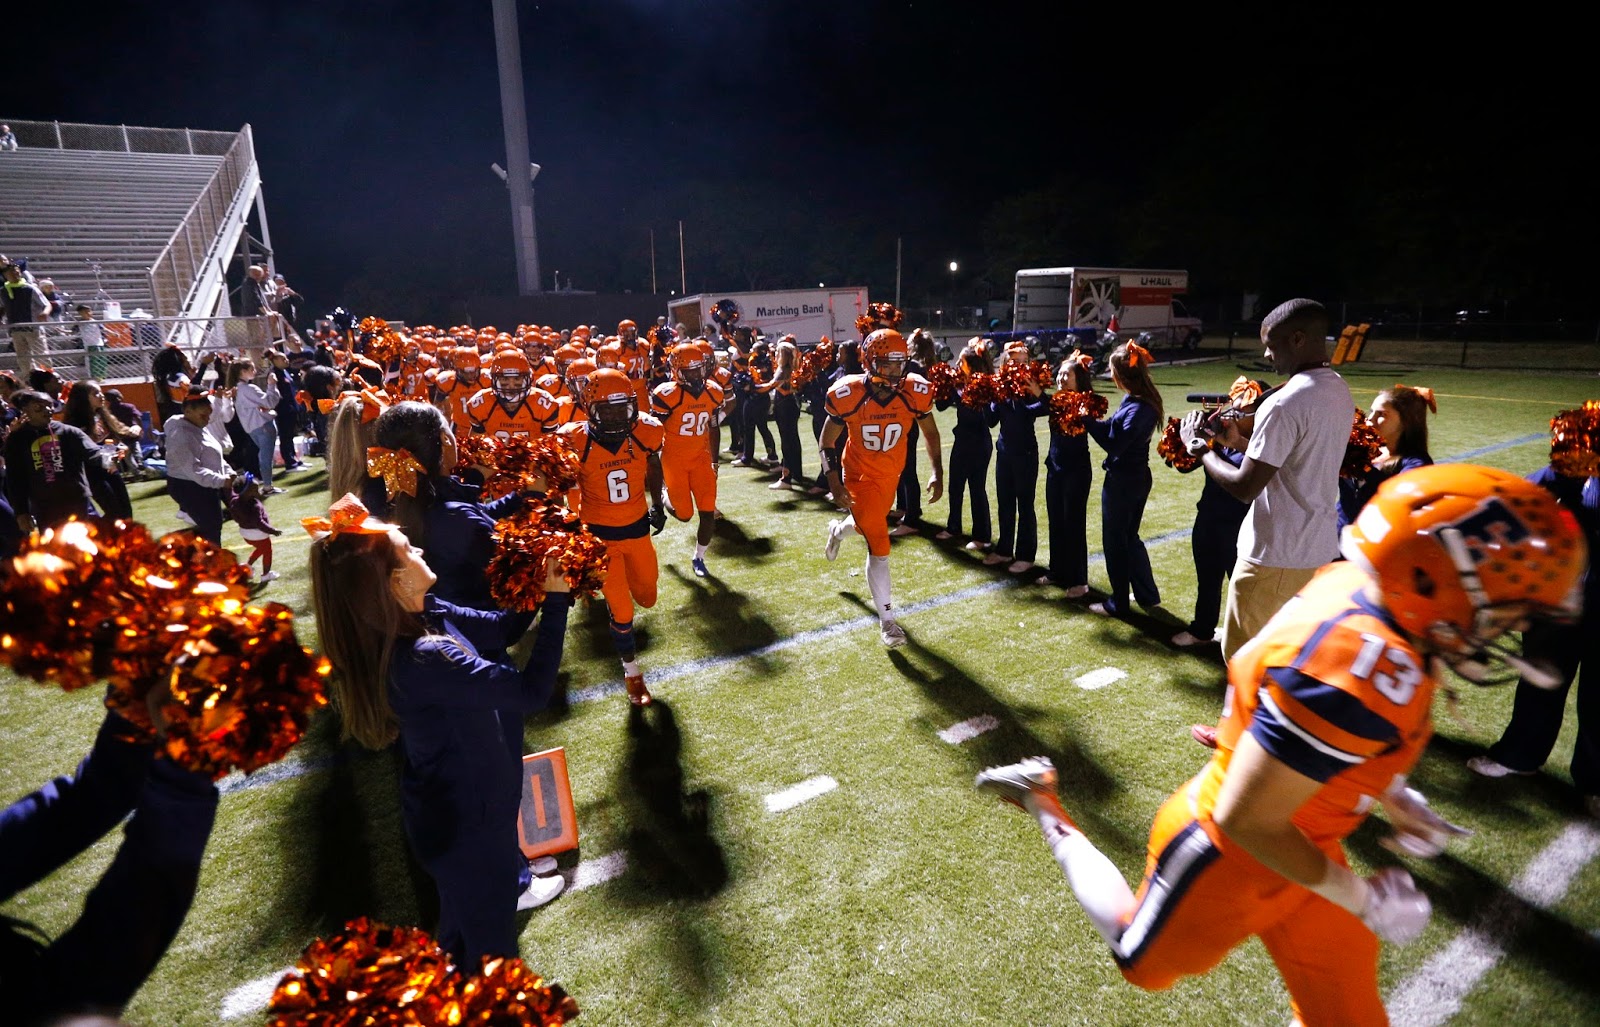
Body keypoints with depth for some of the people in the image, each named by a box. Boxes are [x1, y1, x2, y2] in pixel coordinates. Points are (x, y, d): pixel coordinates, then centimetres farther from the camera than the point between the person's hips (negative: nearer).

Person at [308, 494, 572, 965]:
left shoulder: (424, 615, -9)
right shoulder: (421, 660, -37)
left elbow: (502, 629, 0)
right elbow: (531, 691, -35)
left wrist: (538, 578, -14)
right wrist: (555, 601, -31)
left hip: (461, 794, 8)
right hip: (463, 817, -8)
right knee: (484, 935, 17)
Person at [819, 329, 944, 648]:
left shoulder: (915, 392, -19)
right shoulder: (849, 395, -25)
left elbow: (930, 432, 0)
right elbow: (828, 440, -11)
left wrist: (937, 472, -7)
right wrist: (834, 481, -19)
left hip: (891, 473, 4)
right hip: (859, 475, -4)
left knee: (872, 523, 27)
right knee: (879, 547, -6)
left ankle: (837, 531, 64)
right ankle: (887, 621, 7)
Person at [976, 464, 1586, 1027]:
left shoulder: (1359, 589, -12)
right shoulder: (1359, 674, -39)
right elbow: (1245, 820, -32)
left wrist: (1392, 798, 8)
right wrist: (1359, 897, -17)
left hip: (1294, 848, 8)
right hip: (1232, 864, -8)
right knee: (1143, 965, 22)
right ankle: (1045, 804, 29)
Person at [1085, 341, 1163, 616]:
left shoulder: (1138, 408, -24)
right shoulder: (1142, 400, 5)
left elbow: (1114, 444, -25)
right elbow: (1116, 429, 5)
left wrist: (1088, 421, -18)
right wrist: (1094, 421, -6)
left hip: (1122, 481, -9)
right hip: (1135, 477, 9)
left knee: (1115, 542, 5)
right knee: (1130, 537, 21)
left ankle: (1118, 604, 19)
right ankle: (1148, 596, 32)